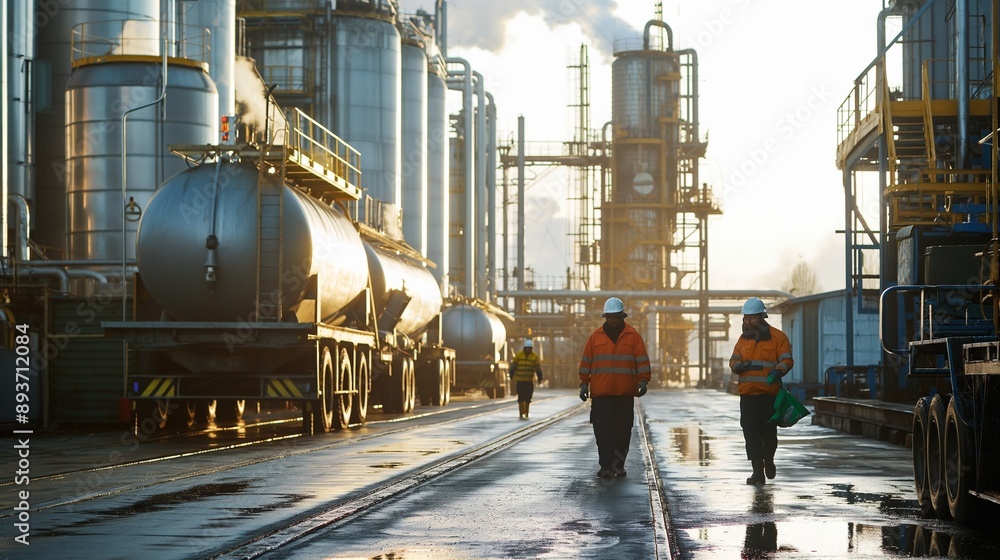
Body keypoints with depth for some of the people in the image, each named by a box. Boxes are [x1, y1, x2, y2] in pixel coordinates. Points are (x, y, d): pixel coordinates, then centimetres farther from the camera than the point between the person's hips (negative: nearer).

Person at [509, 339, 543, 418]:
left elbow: (538, 368, -1)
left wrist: (540, 378, -6)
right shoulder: (518, 355, -3)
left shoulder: (535, 356, 0)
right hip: (520, 380, -1)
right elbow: (513, 366, 1)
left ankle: (526, 414, 19)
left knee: (527, 398, 7)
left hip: (529, 381, 1)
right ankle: (521, 414, -6)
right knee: (521, 398, -6)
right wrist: (511, 375, -1)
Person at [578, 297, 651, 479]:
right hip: (601, 392, 0)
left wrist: (643, 381, -8)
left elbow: (642, 361, 3)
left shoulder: (633, 336, 4)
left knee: (624, 429, 7)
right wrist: (584, 384, 6)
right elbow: (586, 362, 11)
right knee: (603, 431, -7)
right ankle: (606, 467, -8)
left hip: (625, 393, 0)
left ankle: (619, 463, 21)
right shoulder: (595, 337, 7)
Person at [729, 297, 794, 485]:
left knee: (769, 431, 4)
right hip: (747, 394, 4)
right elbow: (733, 361, 13)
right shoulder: (743, 338, 14)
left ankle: (769, 460, 32)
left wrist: (778, 371, -27)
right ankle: (758, 471, -2)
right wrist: (742, 366, -11)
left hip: (769, 393, -3)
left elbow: (786, 360, -6)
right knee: (751, 433, -4)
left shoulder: (777, 337, -1)